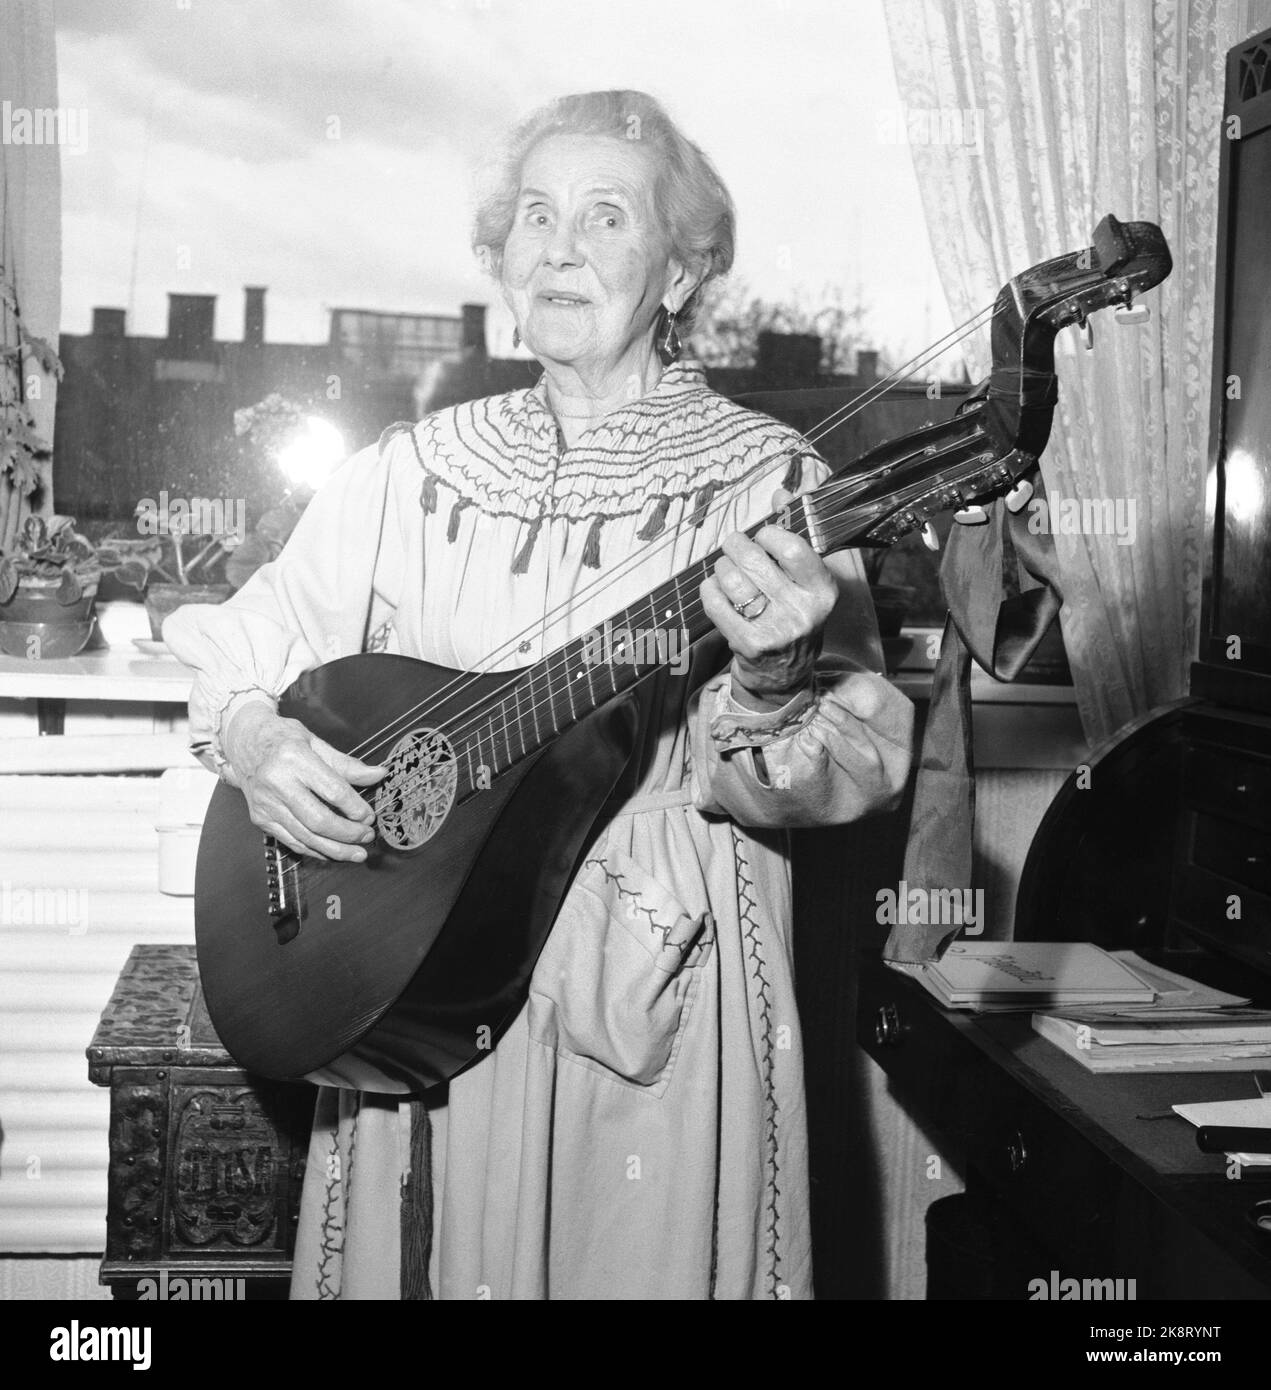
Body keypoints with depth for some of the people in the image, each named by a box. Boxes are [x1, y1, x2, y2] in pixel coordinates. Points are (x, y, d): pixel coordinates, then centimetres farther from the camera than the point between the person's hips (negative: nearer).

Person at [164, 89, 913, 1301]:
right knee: (425, 1258, 14)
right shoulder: (417, 469, 5)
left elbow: (863, 768, -12)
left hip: (656, 1007, -3)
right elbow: (239, 643, 10)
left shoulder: (763, 482, -6)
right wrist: (246, 733, -11)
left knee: (641, 1260, 8)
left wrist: (770, 681, -32)